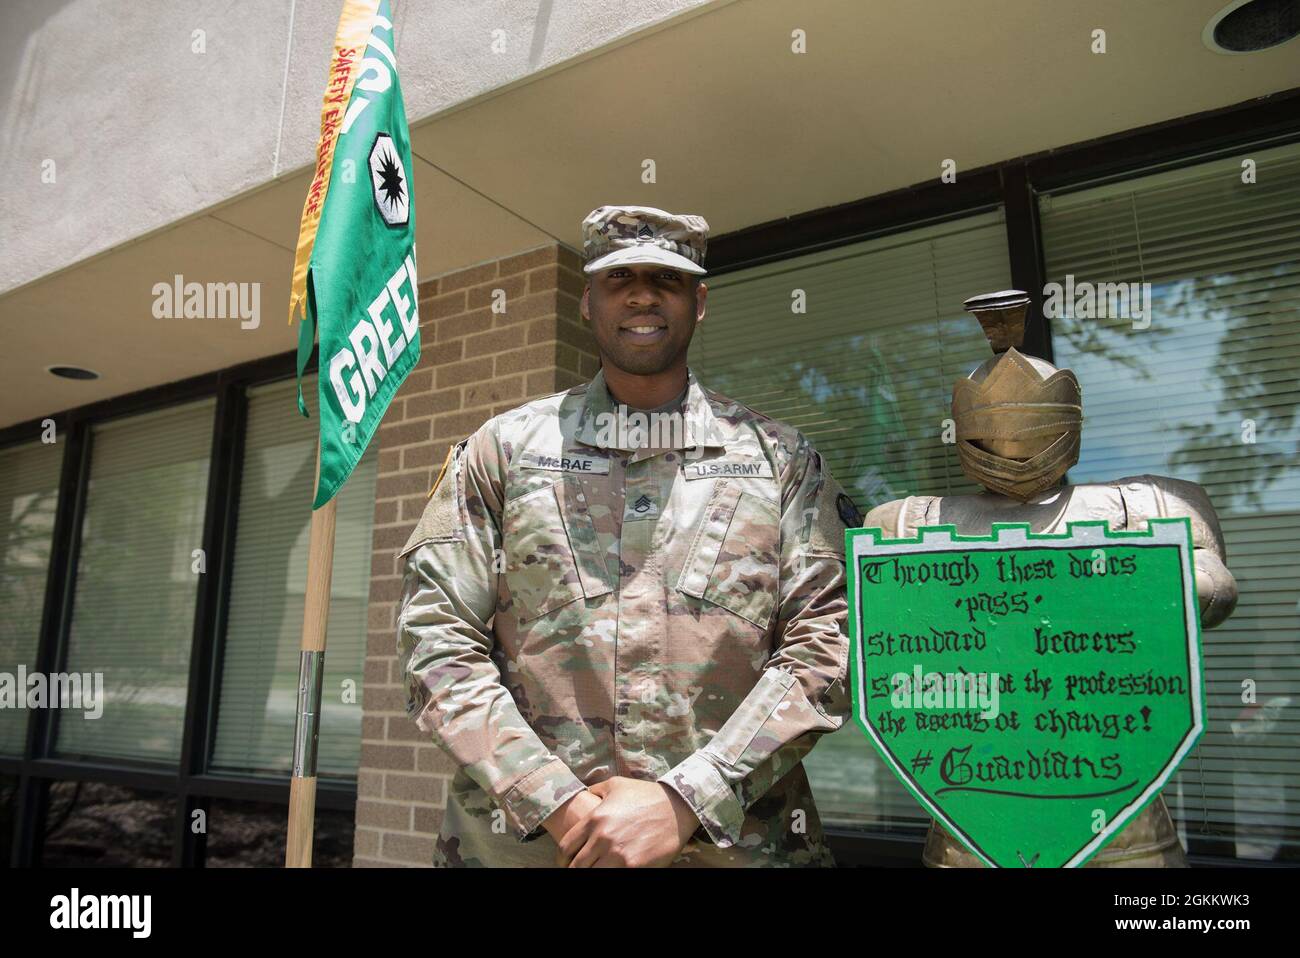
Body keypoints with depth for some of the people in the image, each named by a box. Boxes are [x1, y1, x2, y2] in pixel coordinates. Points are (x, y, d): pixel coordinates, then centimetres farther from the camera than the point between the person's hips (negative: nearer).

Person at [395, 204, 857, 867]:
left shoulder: (782, 459, 3)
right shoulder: (500, 450, 3)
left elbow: (825, 647, -5)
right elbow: (437, 644, -3)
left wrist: (683, 803, -15)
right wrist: (560, 806, -13)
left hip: (734, 841, 1)